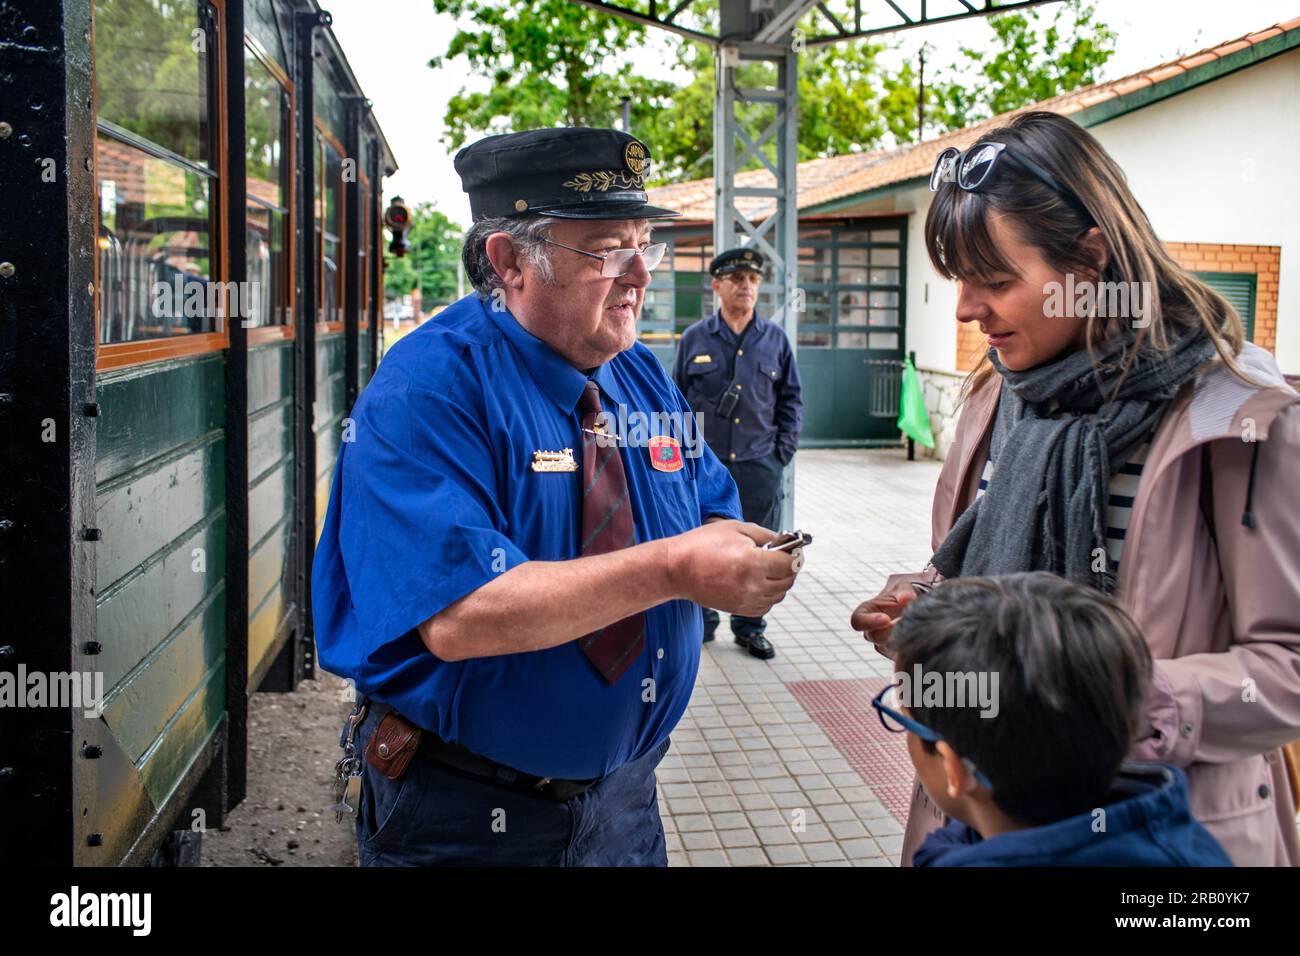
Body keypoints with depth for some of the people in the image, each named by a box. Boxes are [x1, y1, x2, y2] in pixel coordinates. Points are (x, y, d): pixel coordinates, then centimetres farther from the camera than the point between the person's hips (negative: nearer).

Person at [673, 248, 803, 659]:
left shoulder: (775, 339, 7)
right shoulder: (694, 339, 3)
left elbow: (791, 398, 12)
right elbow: (676, 399, 8)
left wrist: (784, 450, 4)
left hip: (759, 464, 1)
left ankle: (750, 628, 20)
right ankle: (701, 622, 21)